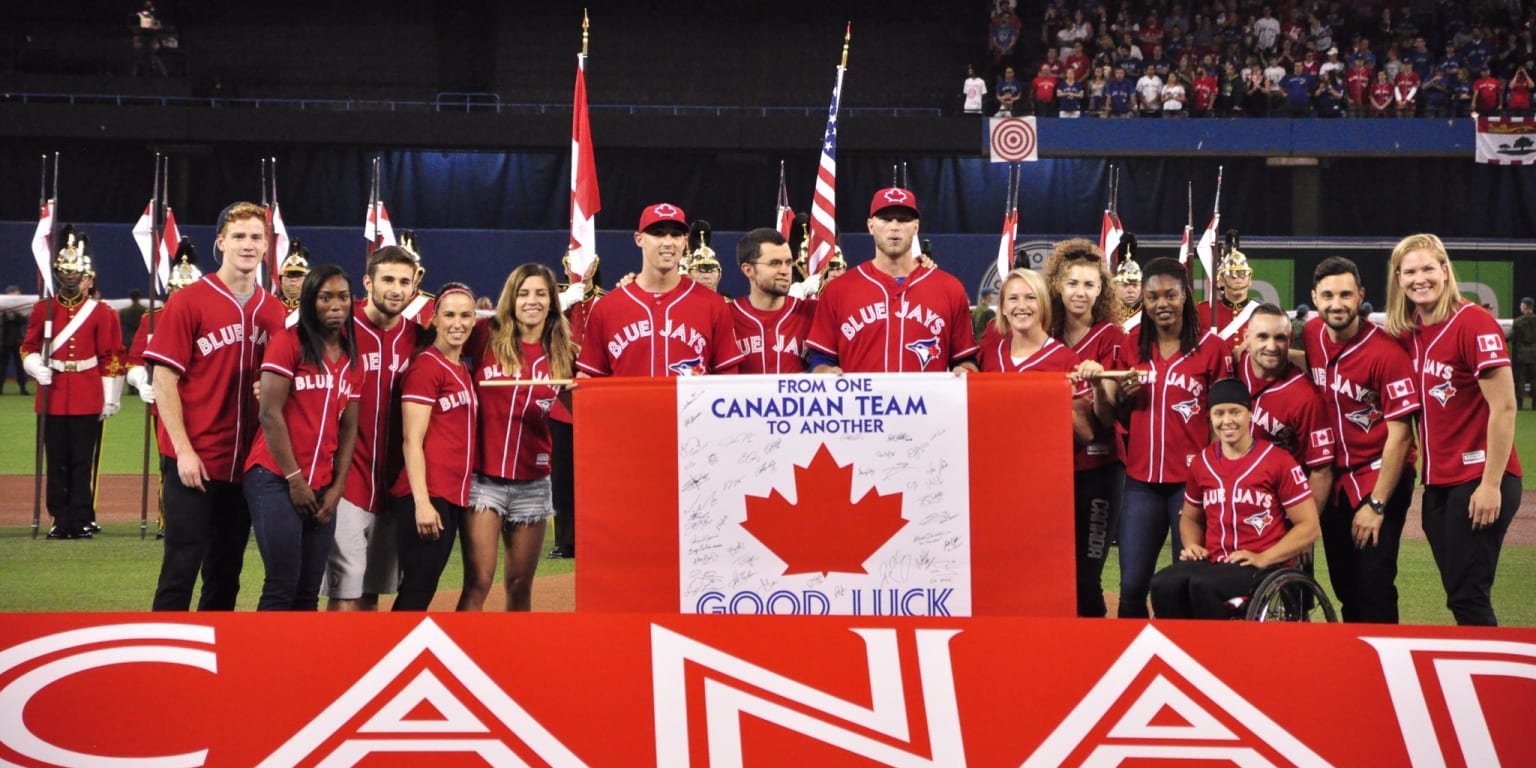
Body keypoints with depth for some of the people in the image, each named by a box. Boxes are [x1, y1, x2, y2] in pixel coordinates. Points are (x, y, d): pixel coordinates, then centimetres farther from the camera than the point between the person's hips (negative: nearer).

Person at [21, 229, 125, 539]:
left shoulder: (102, 313, 2)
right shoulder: (42, 310, 7)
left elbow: (112, 358, 3)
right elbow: (29, 348, 11)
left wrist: (111, 398, 0)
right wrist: (38, 368, -11)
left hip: (88, 400, -2)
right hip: (53, 397, 2)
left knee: (84, 461, -2)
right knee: (57, 462, 3)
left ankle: (82, 520, 1)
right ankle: (60, 520, 8)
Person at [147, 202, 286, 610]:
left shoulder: (274, 311, 6)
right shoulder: (189, 301, -6)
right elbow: (164, 379, -7)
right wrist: (184, 450, -13)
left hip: (245, 463, 5)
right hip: (194, 461, -4)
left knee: (227, 573, 11)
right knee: (182, 566, -4)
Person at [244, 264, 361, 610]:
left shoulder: (351, 358, 13)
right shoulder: (288, 342, -5)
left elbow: (348, 427, 13)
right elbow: (270, 414, -10)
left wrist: (336, 488, 3)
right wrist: (294, 479, -11)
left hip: (321, 488, 6)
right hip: (276, 479, -6)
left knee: (309, 593, 5)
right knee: (283, 585, -11)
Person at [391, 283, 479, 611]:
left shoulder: (463, 369, 17)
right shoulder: (426, 366, -7)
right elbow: (412, 441, -12)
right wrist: (422, 502, -19)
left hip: (454, 497, 8)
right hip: (425, 496, -8)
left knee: (421, 589, 8)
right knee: (418, 589, -9)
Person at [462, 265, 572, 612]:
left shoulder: (562, 354, 5)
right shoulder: (487, 337, -2)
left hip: (532, 481, 3)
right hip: (483, 476, -3)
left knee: (521, 583, 11)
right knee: (478, 581, -9)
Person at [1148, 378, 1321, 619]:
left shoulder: (1278, 461, -3)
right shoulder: (1202, 463, 12)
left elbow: (1308, 527, -3)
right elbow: (1190, 518, 28)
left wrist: (1263, 558, -14)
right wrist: (1192, 546, 5)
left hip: (1266, 568, -4)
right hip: (1212, 563, 5)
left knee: (1203, 584, -35)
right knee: (1163, 585, -28)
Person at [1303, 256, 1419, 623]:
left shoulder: (1386, 352, -20)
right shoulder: (1312, 334, -2)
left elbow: (1399, 434, -18)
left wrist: (1376, 506, -17)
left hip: (1380, 477, -6)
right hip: (1335, 478, 6)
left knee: (1374, 588, -9)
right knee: (1344, 587, 13)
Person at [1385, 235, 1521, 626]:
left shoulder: (1474, 322, -12)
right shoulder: (1407, 333, 9)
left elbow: (1503, 407, -14)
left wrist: (1491, 484, -17)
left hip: (1479, 481, -7)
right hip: (1438, 483, 7)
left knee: (1468, 597, -8)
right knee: (1460, 597, 10)